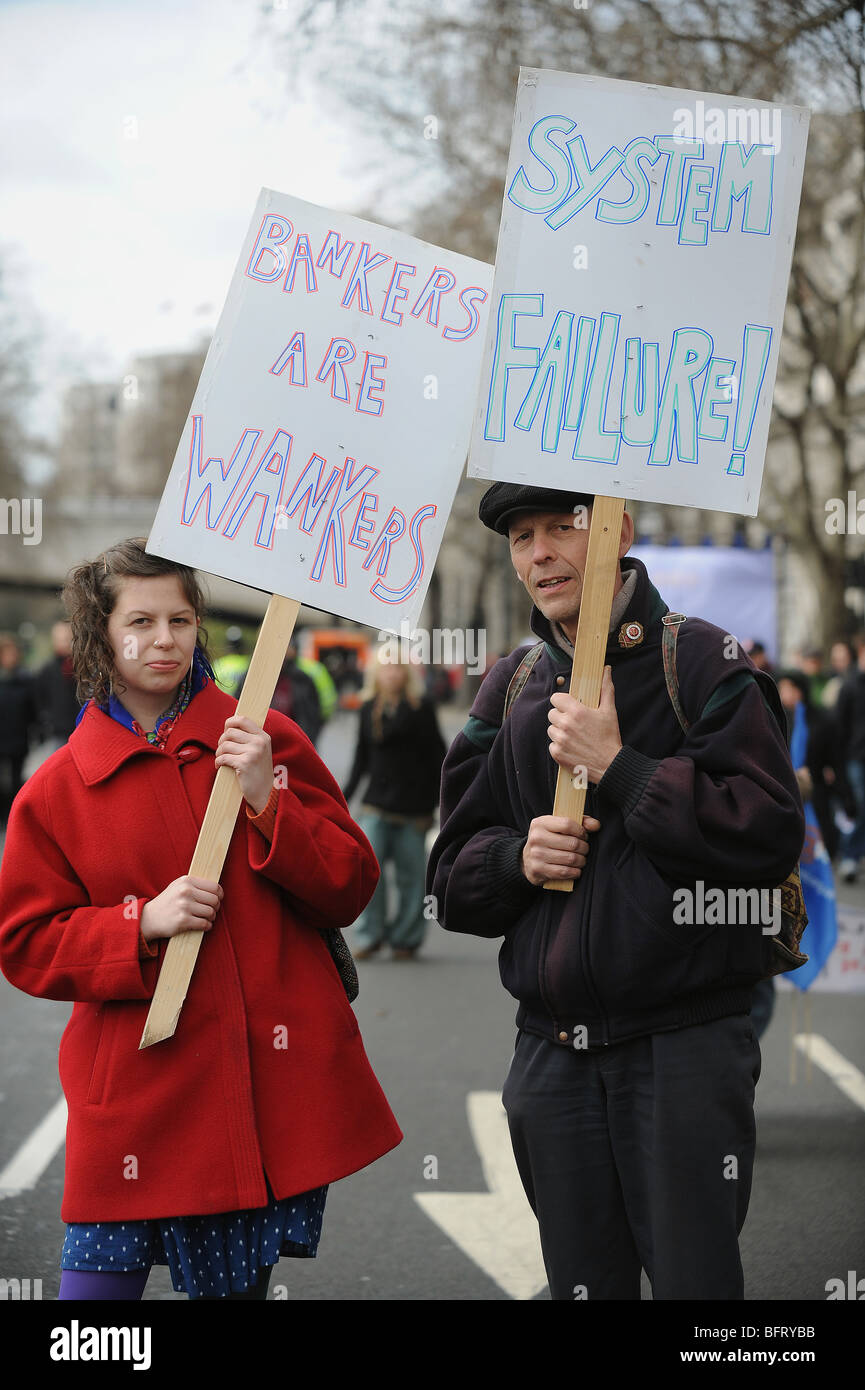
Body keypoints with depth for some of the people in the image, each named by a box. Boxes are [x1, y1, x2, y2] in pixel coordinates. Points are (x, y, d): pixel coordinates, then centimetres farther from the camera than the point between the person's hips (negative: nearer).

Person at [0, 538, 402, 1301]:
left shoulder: (265, 742, 6)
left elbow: (351, 887, 5)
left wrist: (268, 803, -11)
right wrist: (143, 925, -12)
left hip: (277, 1081, 1)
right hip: (139, 1089, -1)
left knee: (236, 1281, 9)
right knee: (99, 1279, -5)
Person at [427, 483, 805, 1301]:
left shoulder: (702, 662, -3)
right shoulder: (511, 689, 12)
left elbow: (771, 835, -15)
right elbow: (452, 878, 14)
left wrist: (619, 768, -16)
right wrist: (518, 856, -8)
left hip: (683, 1048, -5)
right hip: (552, 1053, 5)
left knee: (694, 1278, -1)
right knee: (581, 1282, 13)